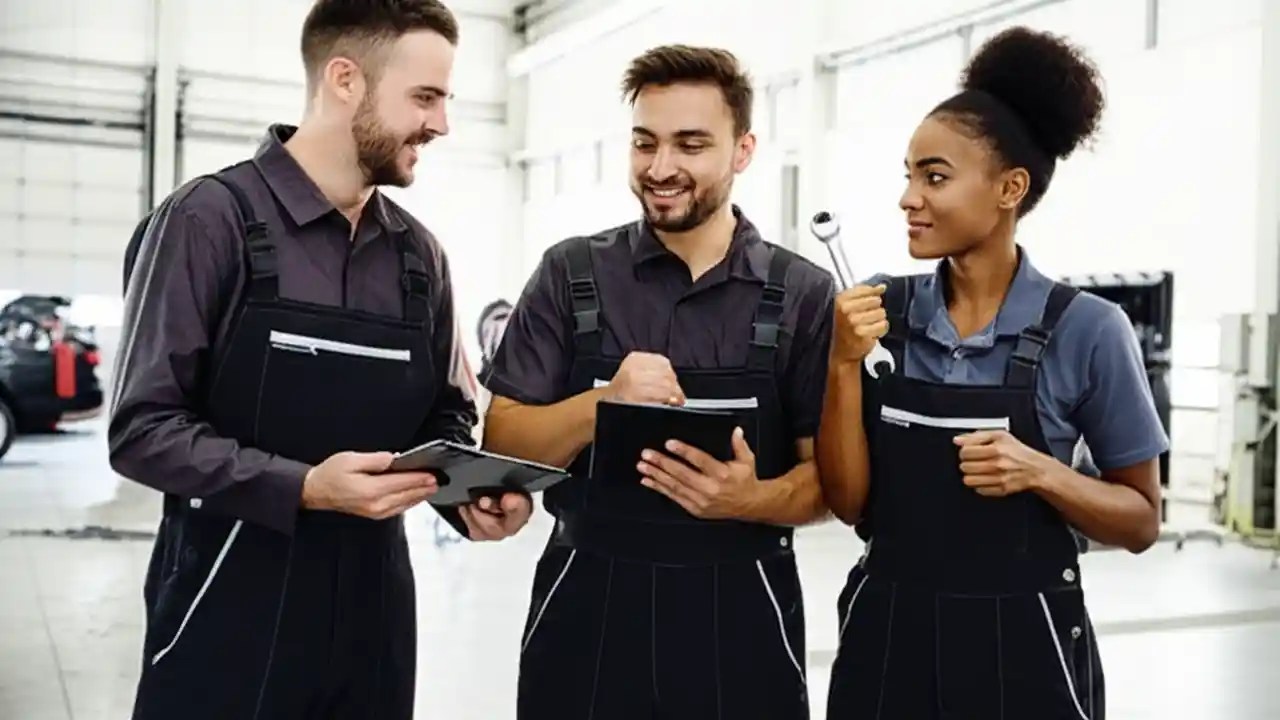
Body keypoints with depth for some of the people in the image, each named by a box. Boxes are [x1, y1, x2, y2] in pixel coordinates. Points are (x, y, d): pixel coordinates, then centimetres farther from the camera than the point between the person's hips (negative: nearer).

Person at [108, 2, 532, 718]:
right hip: (231, 606, -5)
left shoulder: (420, 252, 6)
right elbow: (143, 428, -13)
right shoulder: (211, 218, -10)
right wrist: (302, 487, -24)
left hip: (373, 604, 6)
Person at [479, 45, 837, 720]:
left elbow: (829, 475, 0)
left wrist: (750, 499, -20)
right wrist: (602, 404, -20)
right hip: (587, 607, 1)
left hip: (739, 614, 0)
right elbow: (502, 442, -2)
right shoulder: (570, 273, 0)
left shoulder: (804, 295, -1)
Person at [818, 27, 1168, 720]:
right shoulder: (879, 308, -4)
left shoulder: (1086, 328, -10)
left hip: (1021, 646, -2)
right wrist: (844, 364, -16)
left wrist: (1039, 473, -19)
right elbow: (849, 502, -5)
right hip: (887, 637, 2)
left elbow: (1142, 521, -2)